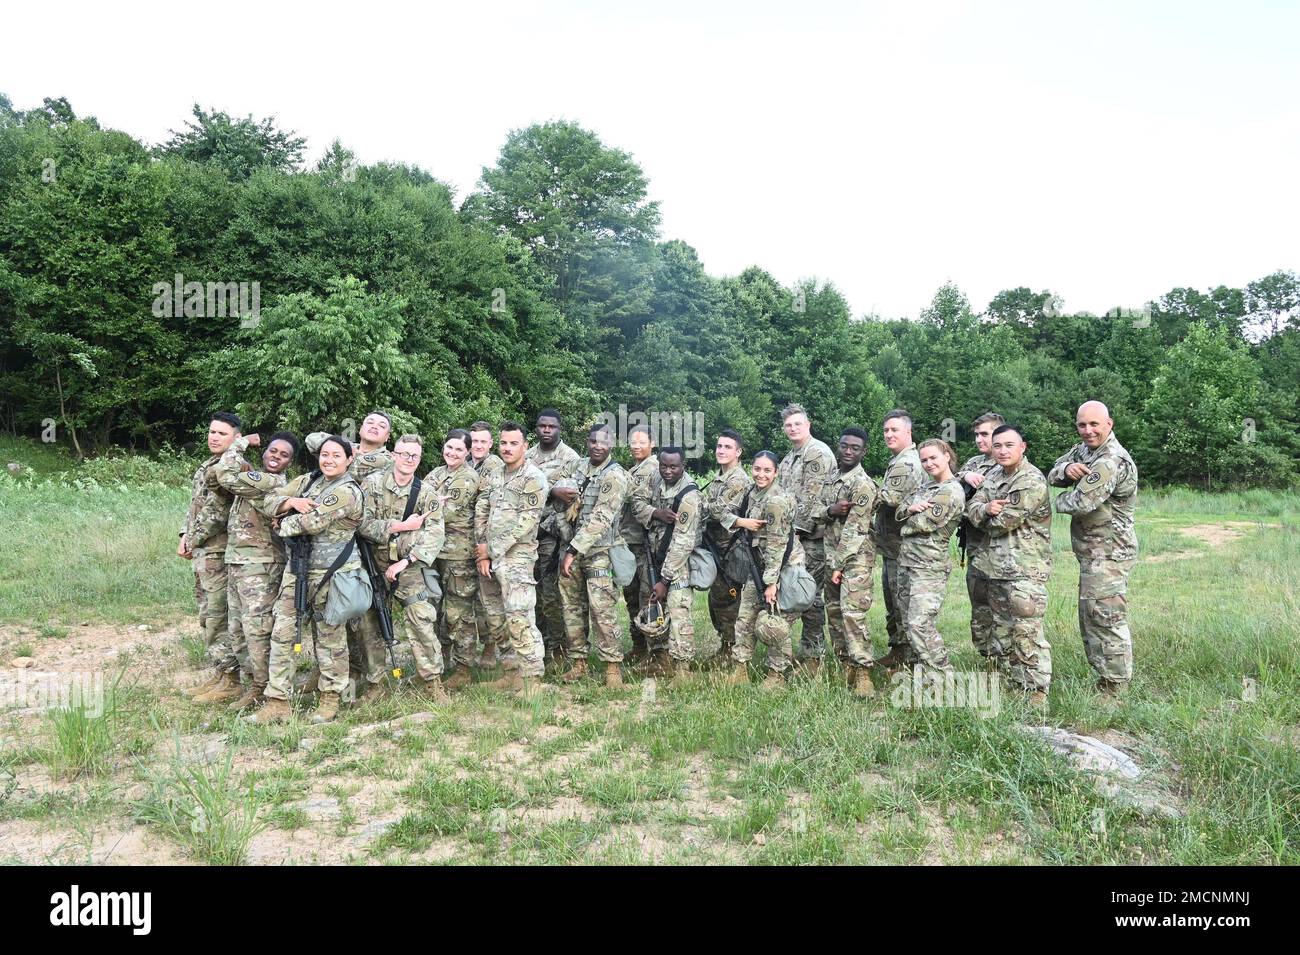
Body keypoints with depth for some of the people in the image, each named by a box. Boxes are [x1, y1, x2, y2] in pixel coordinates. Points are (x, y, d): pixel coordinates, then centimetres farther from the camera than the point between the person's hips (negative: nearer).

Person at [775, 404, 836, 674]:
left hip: (811, 535, -9)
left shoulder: (818, 452, -9)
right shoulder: (789, 459, 20)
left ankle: (812, 653, 3)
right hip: (793, 534, 9)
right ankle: (808, 648, 22)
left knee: (810, 594, -5)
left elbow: (813, 497, -16)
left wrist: (798, 529, -16)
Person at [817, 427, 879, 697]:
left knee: (852, 612, -14)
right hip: (832, 554, 8)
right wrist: (831, 510, -14)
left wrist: (839, 565, -15)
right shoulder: (832, 479, 12)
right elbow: (818, 514, 10)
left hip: (855, 557, -8)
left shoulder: (863, 484, -14)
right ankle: (845, 665, 23)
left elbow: (853, 530, -16)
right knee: (834, 611, 11)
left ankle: (863, 672, -8)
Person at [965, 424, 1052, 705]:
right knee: (1001, 627, 16)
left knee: (1026, 630, -9)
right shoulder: (995, 474, 11)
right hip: (995, 564, 9)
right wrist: (986, 508, -17)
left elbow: (1004, 522, -18)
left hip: (1025, 568, -9)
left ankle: (1037, 690, -1)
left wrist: (985, 519, 2)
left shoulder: (1032, 481, -16)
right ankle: (1009, 679, 28)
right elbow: (972, 508, 5)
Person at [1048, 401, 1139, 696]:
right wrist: (1067, 470, -13)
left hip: (1107, 554, -10)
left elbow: (1080, 503, -27)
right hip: (1093, 553, 10)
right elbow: (1052, 475, 10)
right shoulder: (1084, 450, 10)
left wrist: (1059, 502, -5)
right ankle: (1104, 677, 29)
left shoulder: (1113, 461, -21)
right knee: (1090, 617, 18)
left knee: (1106, 620, -6)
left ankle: (1114, 689, 2)